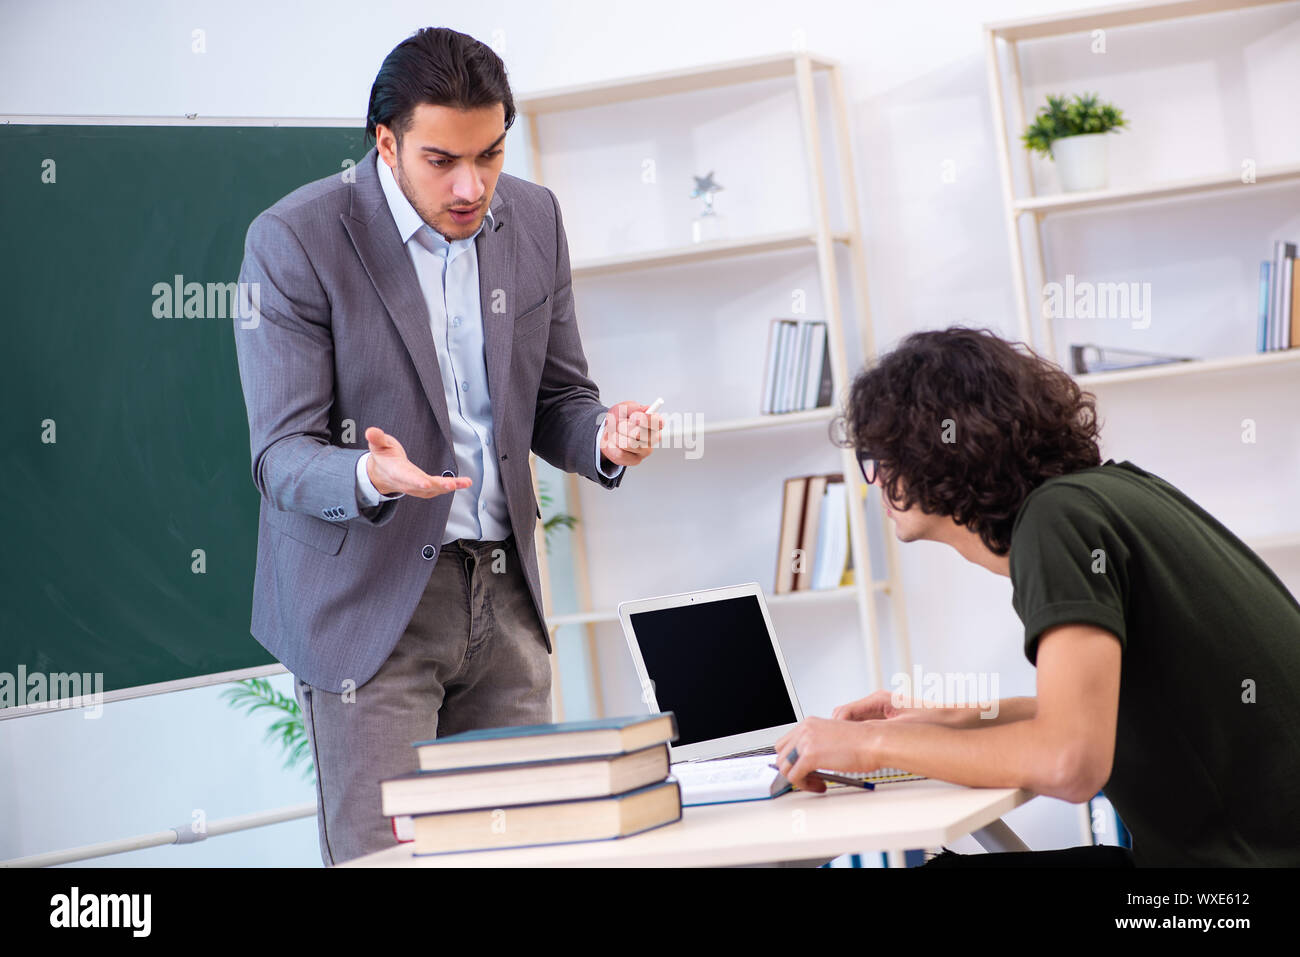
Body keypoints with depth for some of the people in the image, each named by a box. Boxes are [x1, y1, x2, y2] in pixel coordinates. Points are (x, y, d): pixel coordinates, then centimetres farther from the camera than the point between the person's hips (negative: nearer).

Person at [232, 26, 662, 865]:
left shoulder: (534, 217, 4)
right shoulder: (294, 241, -12)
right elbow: (282, 455, -13)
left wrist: (605, 438, -12)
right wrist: (371, 479, -36)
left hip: (505, 592, 5)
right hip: (370, 599, -5)